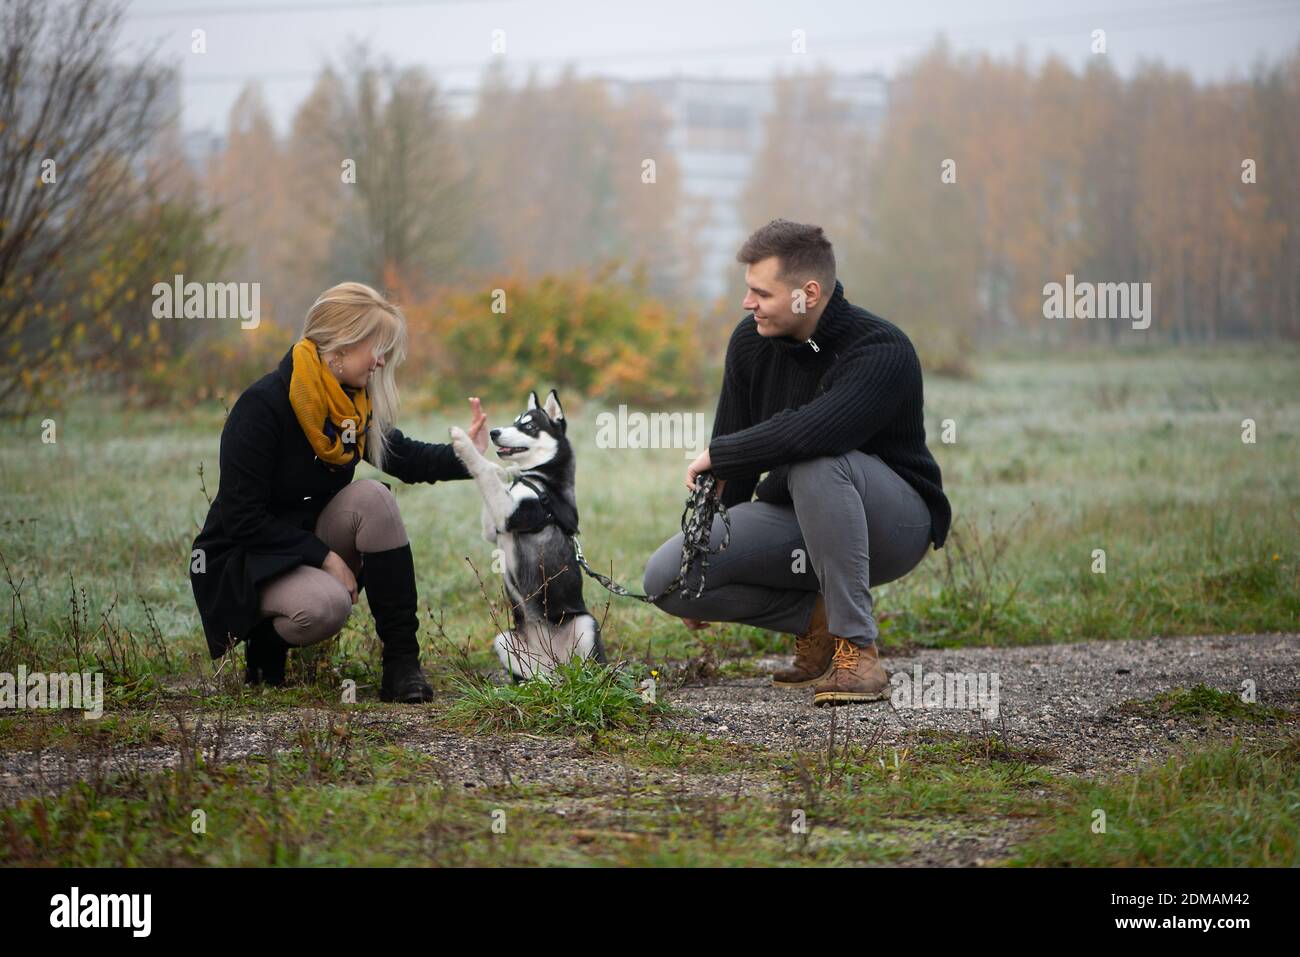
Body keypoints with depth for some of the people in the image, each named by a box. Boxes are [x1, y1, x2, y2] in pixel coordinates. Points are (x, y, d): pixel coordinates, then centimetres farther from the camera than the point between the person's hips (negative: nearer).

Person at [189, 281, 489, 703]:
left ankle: (401, 660, -19)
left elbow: (403, 457, 14)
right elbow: (241, 518, -23)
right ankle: (265, 639, 0)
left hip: (312, 537, 7)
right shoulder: (262, 406, -23)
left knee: (373, 497, -22)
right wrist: (324, 556, -24)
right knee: (325, 605, -37)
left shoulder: (356, 403, 0)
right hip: (243, 557, -7)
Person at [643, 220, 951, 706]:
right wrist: (704, 547, 12)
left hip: (895, 524, -6)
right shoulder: (751, 341, -2)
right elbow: (735, 455, 9)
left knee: (815, 462, -39)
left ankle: (857, 649, -31)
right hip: (796, 524, 6)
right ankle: (816, 619, 2)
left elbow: (814, 432, -41)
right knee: (665, 577, -16)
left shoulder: (882, 351, -23)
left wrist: (716, 453, -27)